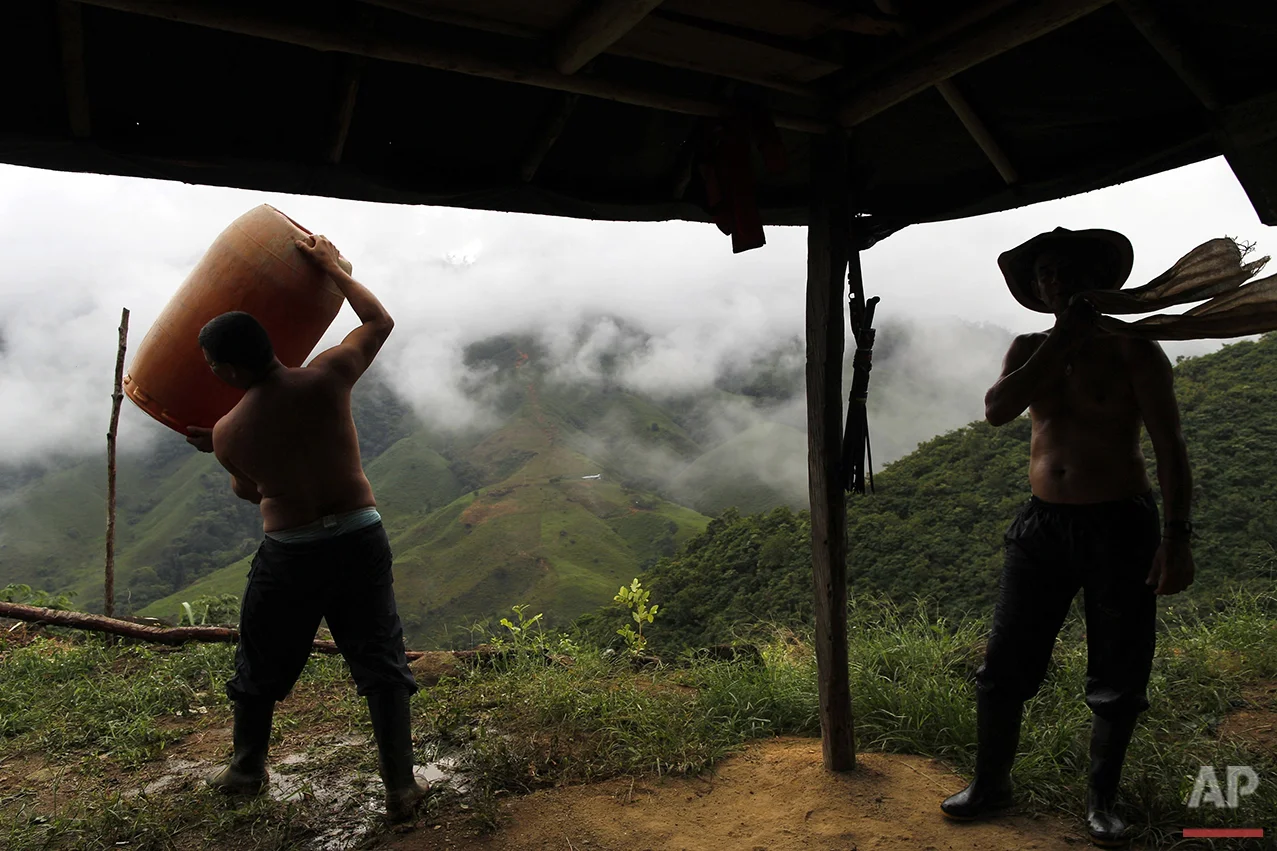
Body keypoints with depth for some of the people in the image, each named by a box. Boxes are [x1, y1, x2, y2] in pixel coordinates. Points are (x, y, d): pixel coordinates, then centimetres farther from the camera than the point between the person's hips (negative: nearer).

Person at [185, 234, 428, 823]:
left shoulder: (228, 433, -10)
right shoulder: (327, 377, -13)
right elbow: (380, 321, 4)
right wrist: (330, 267, 12)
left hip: (289, 554, 0)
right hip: (360, 539, 1)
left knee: (259, 667, 24)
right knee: (380, 664, 10)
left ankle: (247, 772, 43)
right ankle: (401, 789, 13)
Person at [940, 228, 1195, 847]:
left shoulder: (1131, 348, -2)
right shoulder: (1030, 348, 8)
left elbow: (1169, 445, -7)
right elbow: (996, 410, -11)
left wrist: (1177, 534, -15)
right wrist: (1060, 345, -15)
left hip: (1119, 527, -2)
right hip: (1043, 526, 3)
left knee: (1118, 680, 8)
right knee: (1003, 668, 4)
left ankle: (1101, 799, 29)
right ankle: (990, 785, 23)